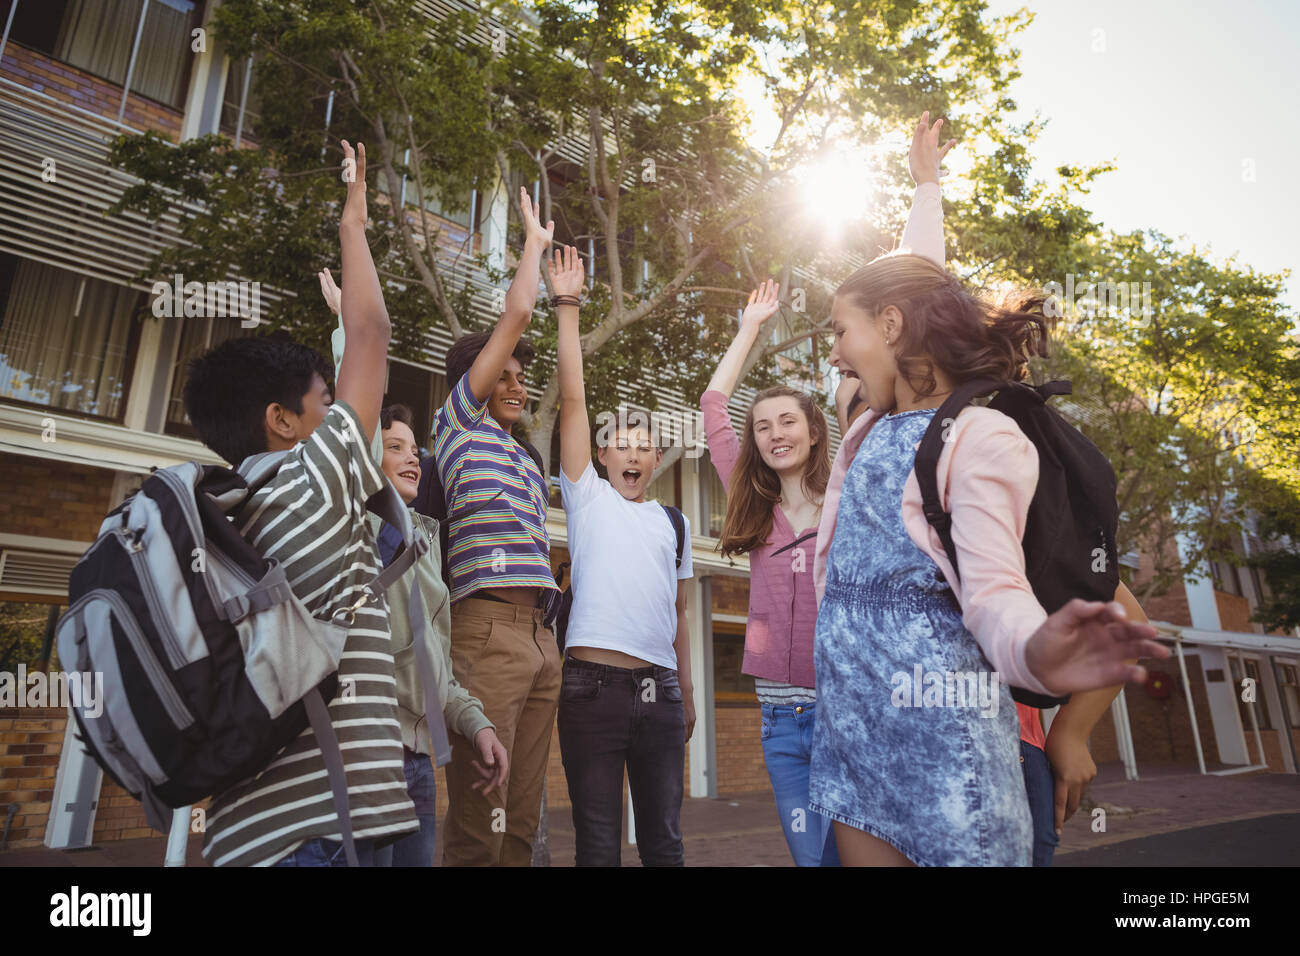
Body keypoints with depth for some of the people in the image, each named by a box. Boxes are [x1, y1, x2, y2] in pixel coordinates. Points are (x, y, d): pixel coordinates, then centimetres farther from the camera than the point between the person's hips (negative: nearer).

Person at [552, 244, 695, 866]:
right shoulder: (587, 498, 5)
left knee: (664, 841, 12)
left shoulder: (676, 523, 16)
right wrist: (567, 304, -5)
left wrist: (687, 694, 15)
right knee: (597, 842, 6)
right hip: (595, 684, -3)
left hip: (661, 690, 4)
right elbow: (573, 399, -2)